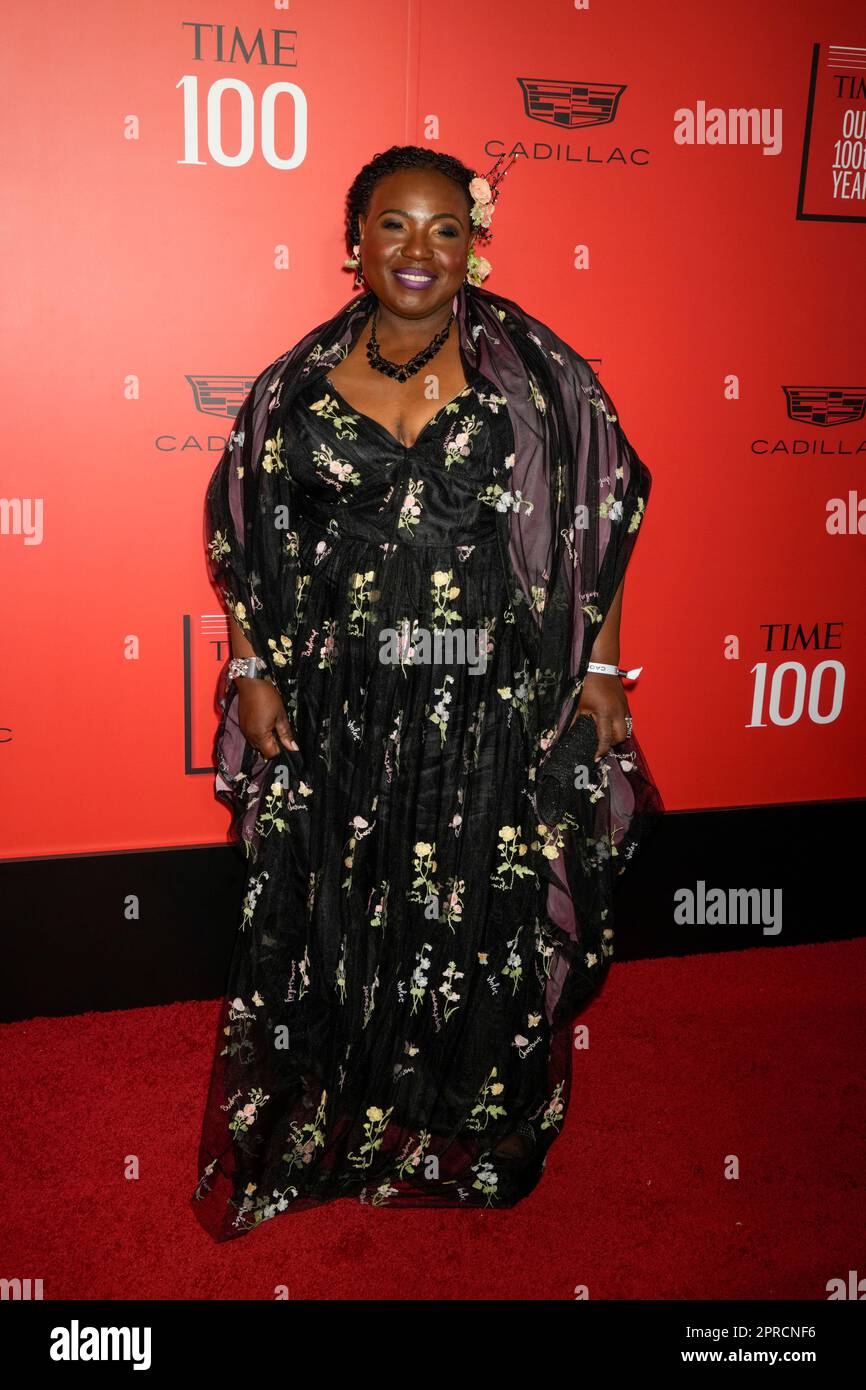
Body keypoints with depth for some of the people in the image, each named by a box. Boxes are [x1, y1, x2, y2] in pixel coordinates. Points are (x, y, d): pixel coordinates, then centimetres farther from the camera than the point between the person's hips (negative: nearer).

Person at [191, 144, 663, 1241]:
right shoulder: (299, 382, 4)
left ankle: (467, 1146, 35)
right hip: (336, 712, 2)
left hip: (495, 710, -1)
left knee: (484, 933, 9)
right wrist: (252, 669, 2)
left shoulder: (535, 374, -1)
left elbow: (596, 526, 1)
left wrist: (601, 667, -3)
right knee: (331, 930, 12)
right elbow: (248, 540, 8)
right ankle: (329, 1140, 36)